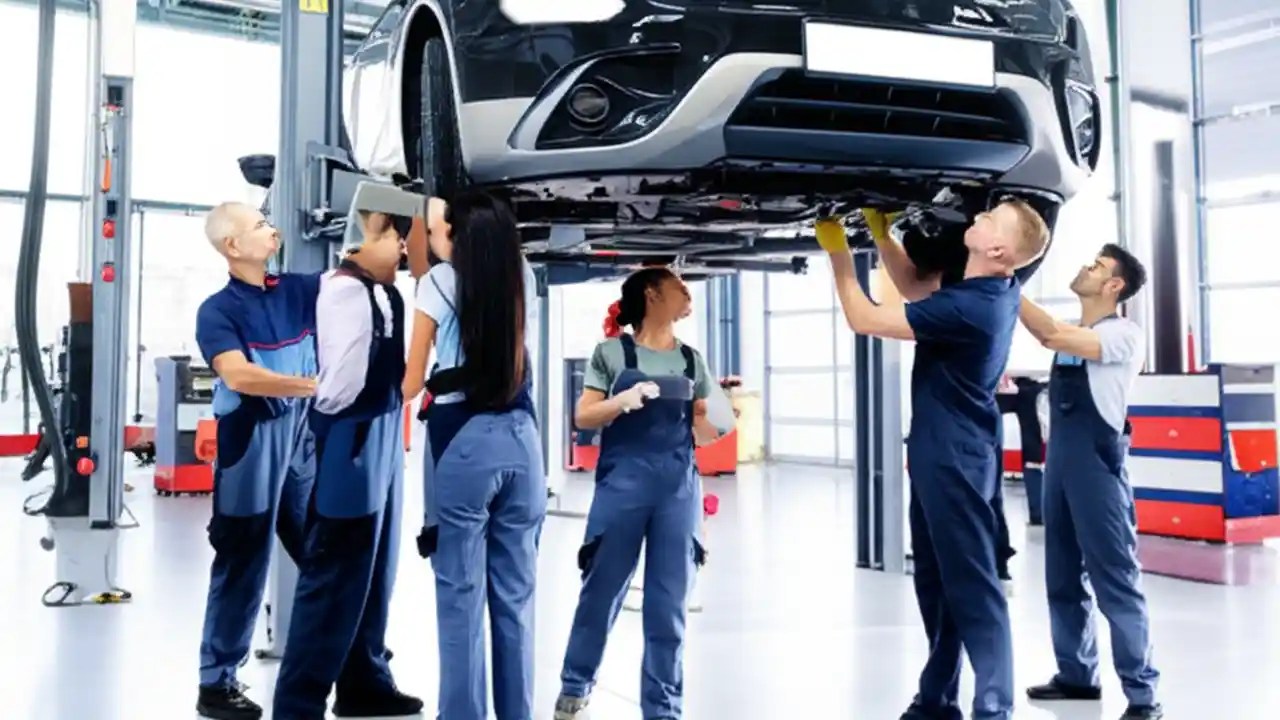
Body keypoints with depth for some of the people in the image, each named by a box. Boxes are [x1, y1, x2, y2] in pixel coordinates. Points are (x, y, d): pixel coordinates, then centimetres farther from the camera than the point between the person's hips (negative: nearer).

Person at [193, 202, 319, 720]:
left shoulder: (297, 290, 8)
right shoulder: (218, 310, -8)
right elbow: (238, 375, -23)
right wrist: (318, 384, -28)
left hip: (303, 435, 6)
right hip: (252, 442, -5)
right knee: (242, 566, 2)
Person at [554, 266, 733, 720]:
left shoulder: (691, 360, 13)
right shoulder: (612, 352, 3)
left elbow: (700, 433, 15)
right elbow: (583, 417, 1)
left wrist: (725, 421, -5)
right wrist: (622, 400, -17)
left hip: (678, 487, 3)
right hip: (622, 483, -3)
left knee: (669, 603, 3)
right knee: (602, 590, 7)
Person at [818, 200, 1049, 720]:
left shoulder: (967, 308, -26)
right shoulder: (994, 288, 2)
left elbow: (862, 319, -18)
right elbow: (913, 285, 18)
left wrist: (837, 250, -7)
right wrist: (879, 232, 5)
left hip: (956, 459, -10)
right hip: (937, 454, 10)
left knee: (972, 585, -5)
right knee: (935, 580, 17)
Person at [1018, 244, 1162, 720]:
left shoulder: (1125, 334, -10)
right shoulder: (1071, 333, 16)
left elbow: (1053, 336, -21)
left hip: (1098, 467, -8)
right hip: (1059, 464, 8)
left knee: (1115, 582, -5)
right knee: (1062, 577, 14)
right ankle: (1077, 675, 27)